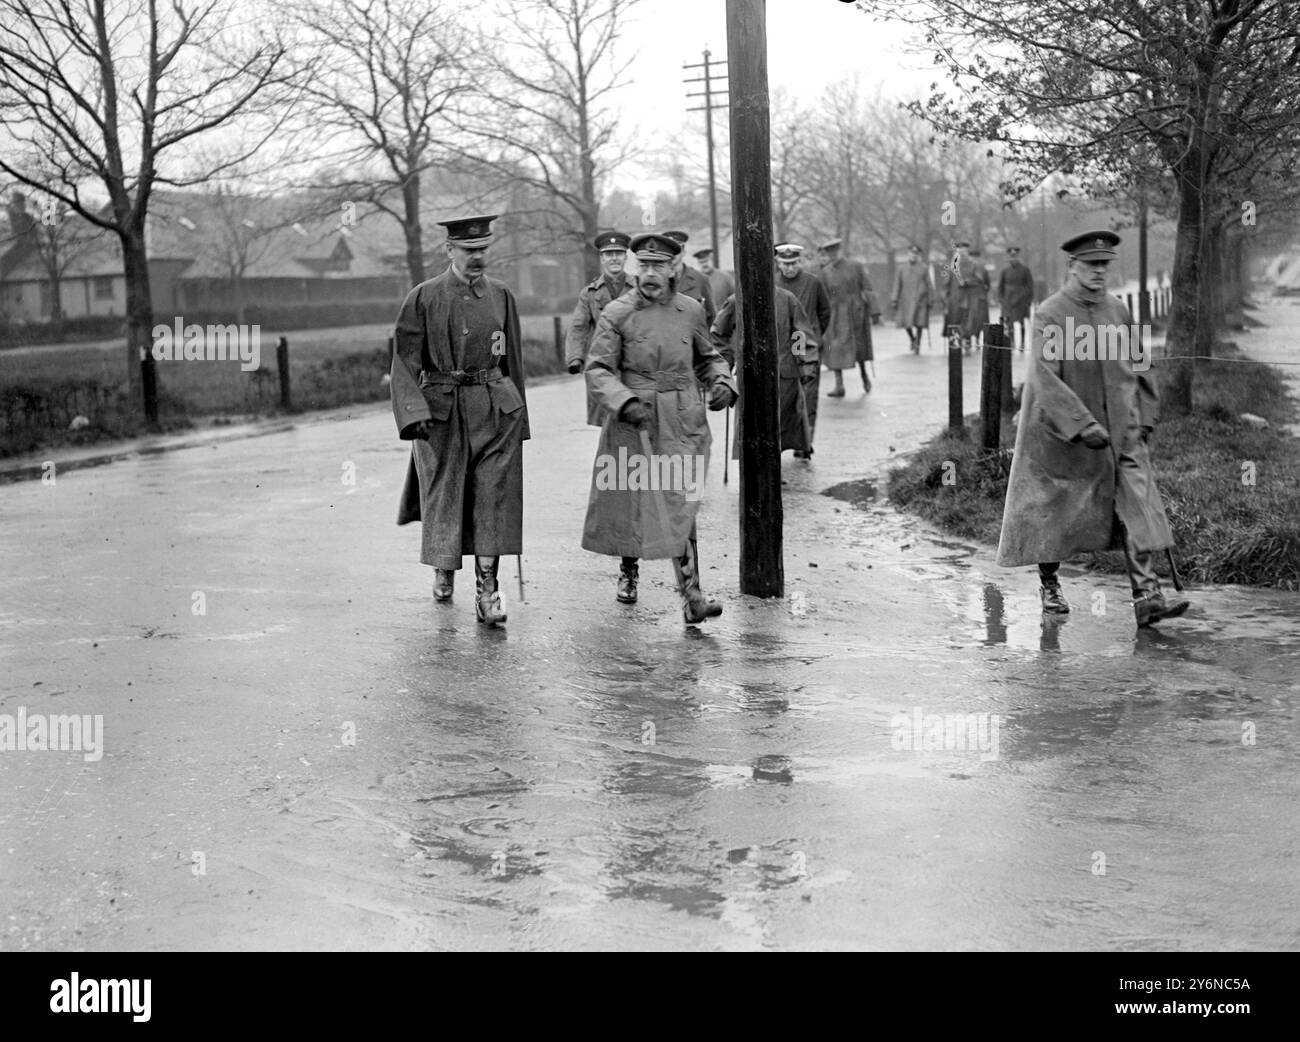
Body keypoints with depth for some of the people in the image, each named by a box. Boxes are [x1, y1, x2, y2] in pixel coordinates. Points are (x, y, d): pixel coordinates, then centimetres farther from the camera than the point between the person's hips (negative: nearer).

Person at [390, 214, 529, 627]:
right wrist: (414, 411, -17)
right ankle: (443, 571, 33)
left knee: (494, 496, -5)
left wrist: (519, 418, 14)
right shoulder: (423, 298, -3)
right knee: (443, 495, 8)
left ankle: (487, 591, -4)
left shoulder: (501, 295, 6)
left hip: (496, 407, 2)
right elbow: (405, 360, -4)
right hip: (442, 407, -2)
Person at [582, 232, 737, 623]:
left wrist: (722, 383, 0)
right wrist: (626, 402, -22)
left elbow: (708, 357, 20)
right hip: (633, 421, -1)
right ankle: (629, 571, 39)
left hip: (683, 423, 1)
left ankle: (691, 597, -13)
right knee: (630, 499, 11)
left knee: (680, 504, -8)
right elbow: (598, 370, -7)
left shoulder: (691, 311, 5)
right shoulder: (617, 314, -5)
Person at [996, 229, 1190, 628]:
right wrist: (1082, 425, -26)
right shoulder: (1050, 314, -12)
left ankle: (1147, 598, -13)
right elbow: (1044, 377, -20)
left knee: (1136, 508, -9)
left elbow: (1137, 366, 17)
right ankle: (1049, 584, 31)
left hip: (1121, 431, 4)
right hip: (1062, 431, -4)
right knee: (1053, 510, 9)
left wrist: (1145, 417, 12)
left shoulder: (1118, 311, 5)